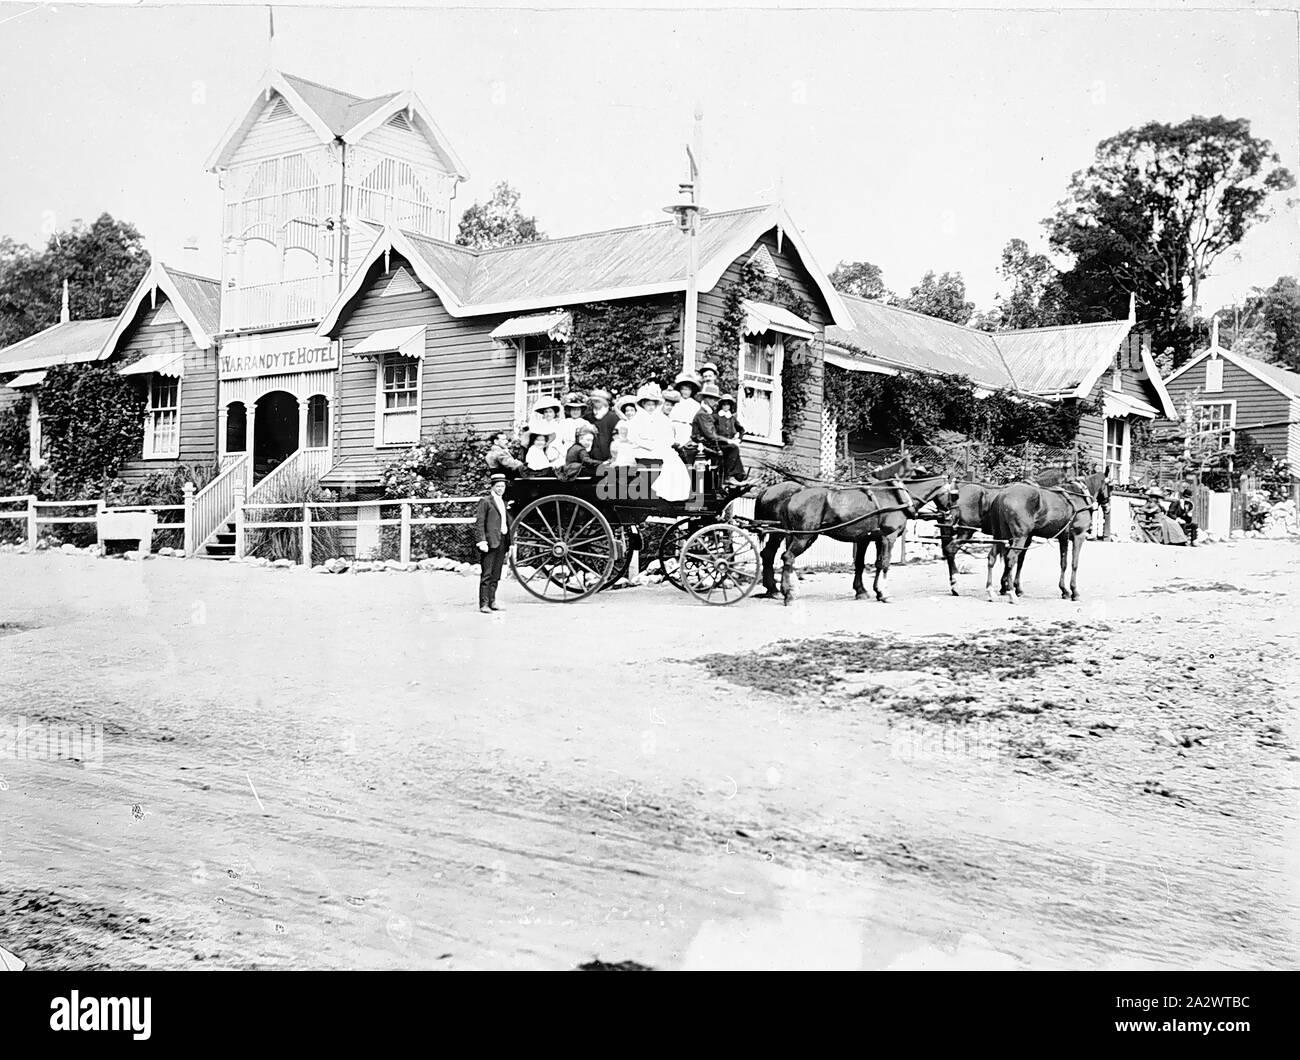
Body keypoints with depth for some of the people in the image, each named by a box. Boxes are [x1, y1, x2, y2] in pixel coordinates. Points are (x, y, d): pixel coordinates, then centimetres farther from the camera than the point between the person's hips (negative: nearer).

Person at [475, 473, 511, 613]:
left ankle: (492, 602, 14)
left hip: (502, 542, 7)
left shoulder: (503, 502, 20)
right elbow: (479, 522, -8)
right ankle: (483, 604, -6)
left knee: (496, 575, 9)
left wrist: (510, 543, 17)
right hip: (490, 542, -7)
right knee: (486, 574, -7)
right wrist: (482, 541, -17)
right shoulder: (485, 501, -3)